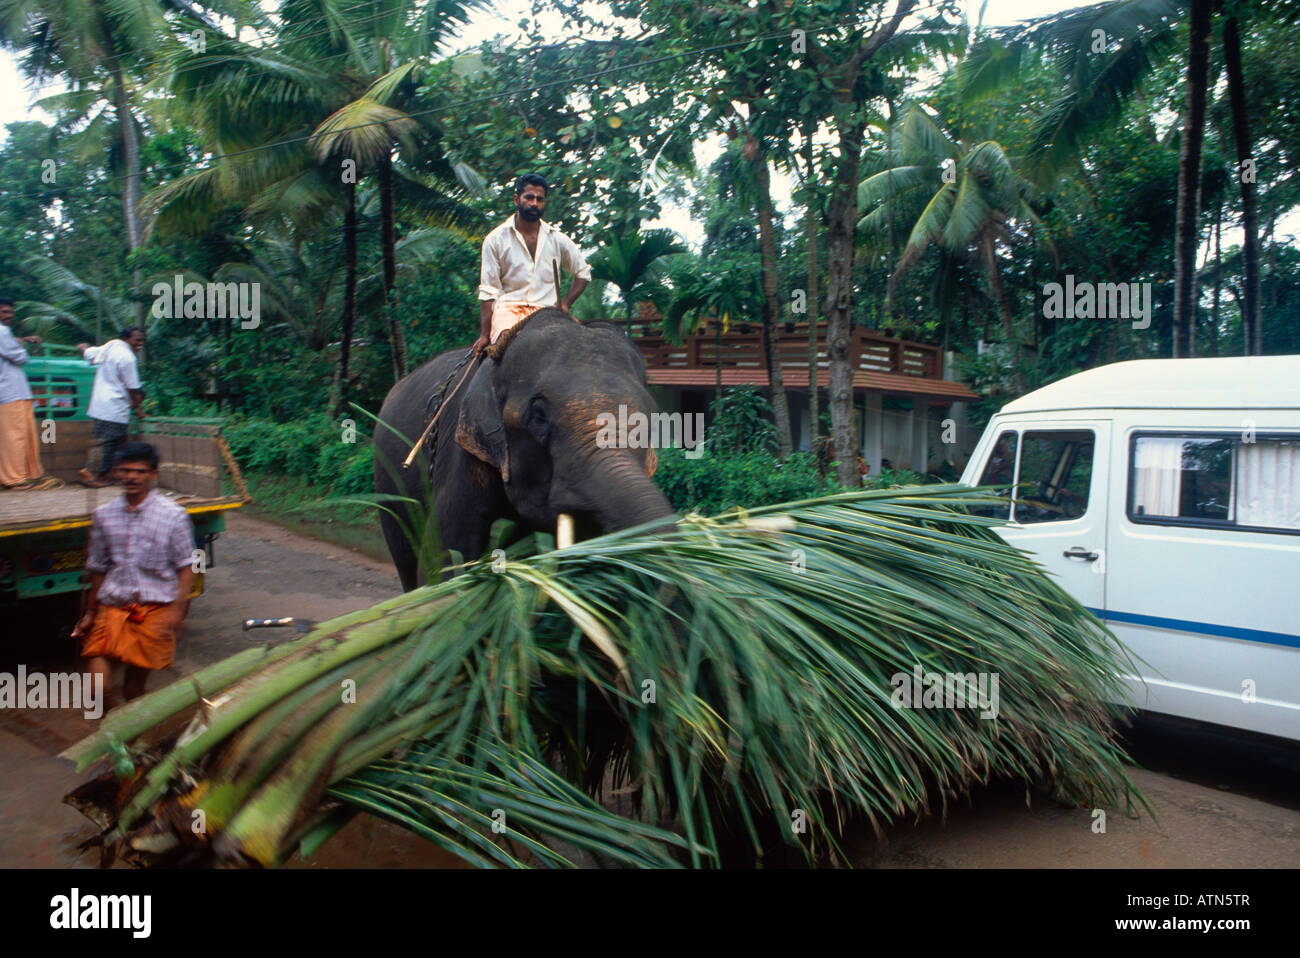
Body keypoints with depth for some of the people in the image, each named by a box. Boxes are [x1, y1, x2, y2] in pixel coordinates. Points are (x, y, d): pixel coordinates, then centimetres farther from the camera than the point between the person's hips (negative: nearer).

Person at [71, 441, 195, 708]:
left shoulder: (173, 515, -3)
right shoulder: (103, 515, 7)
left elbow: (186, 566, -2)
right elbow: (98, 568, 16)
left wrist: (177, 609, -11)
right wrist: (90, 613, 20)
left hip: (155, 607, -2)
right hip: (113, 605, 3)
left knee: (135, 687, 3)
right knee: (96, 686, -9)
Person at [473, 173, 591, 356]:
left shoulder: (558, 239, 14)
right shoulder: (495, 240, 8)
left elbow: (583, 273, 24)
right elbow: (488, 291, 4)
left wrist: (565, 305, 7)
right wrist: (484, 334, -5)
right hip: (509, 307, -2)